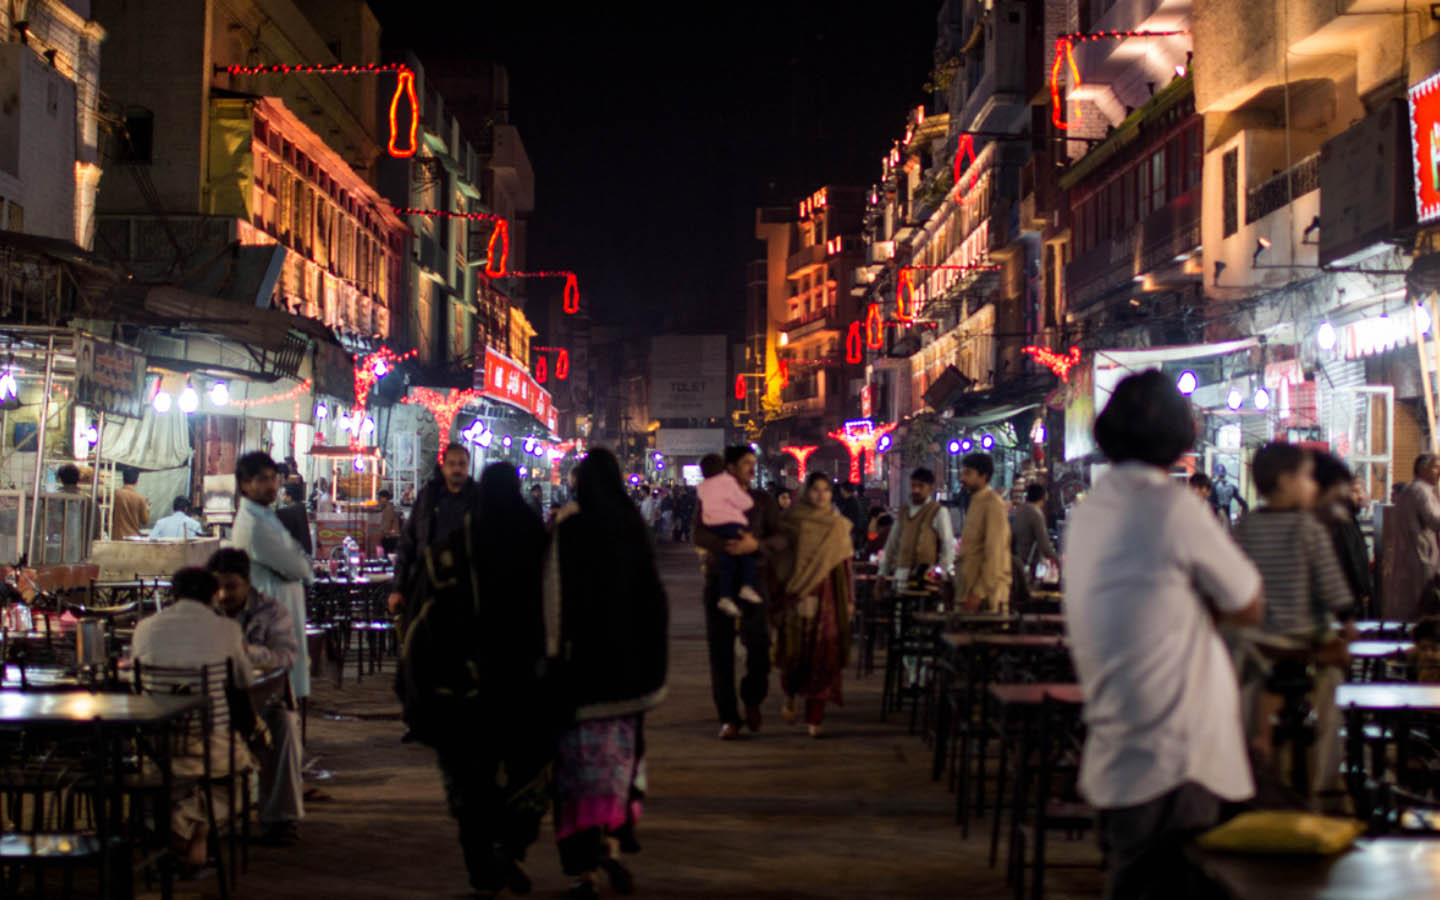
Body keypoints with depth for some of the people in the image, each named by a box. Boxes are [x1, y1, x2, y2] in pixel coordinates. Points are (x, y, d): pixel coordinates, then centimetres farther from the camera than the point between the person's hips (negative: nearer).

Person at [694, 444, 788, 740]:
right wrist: (728, 546, -24)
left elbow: (781, 538, 0)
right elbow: (700, 535, -7)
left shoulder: (762, 500, 10)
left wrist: (756, 545, -20)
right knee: (720, 647, 1)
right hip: (719, 578, 0)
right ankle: (728, 717, 8)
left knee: (758, 639, -17)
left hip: (753, 577, 0)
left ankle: (753, 699, 9)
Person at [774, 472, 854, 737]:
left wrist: (849, 599, 5)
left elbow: (847, 564, 10)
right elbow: (780, 558, 5)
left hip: (828, 596, 1)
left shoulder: (839, 525, 10)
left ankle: (814, 717, 3)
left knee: (823, 655, -3)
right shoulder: (792, 522, 5)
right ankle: (790, 696, 23)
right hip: (798, 595, -1)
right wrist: (779, 594, 0)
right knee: (795, 649, -6)